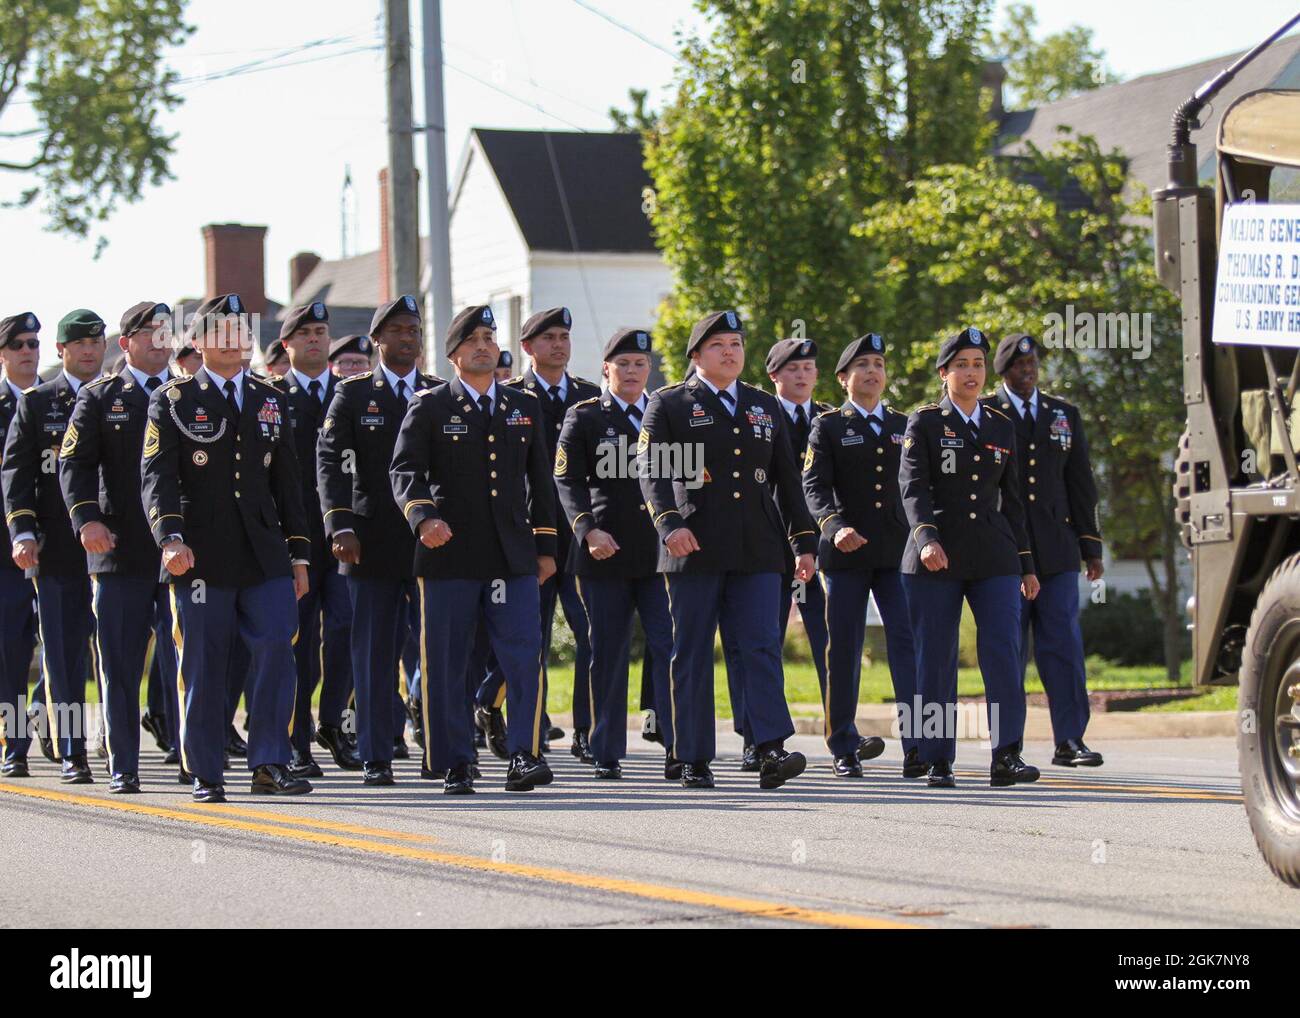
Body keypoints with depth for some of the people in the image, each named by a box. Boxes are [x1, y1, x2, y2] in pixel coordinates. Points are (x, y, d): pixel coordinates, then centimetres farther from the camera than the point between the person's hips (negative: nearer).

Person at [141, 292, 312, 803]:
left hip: (264, 554, 3)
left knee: (275, 647, -10)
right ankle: (206, 775, 8)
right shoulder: (173, 401, 3)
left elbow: (287, 484, 19)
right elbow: (157, 476, -6)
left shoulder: (270, 402, 17)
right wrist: (171, 537, -21)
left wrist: (299, 554, 14)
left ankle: (270, 765, -4)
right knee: (201, 665, 0)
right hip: (200, 557, -3)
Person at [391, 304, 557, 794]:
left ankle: (524, 756, -8)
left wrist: (545, 547, 14)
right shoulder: (429, 407, 4)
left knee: (524, 656, -9)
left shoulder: (526, 407, 16)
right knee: (445, 664, 1)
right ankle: (454, 764, 8)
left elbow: (540, 479, 19)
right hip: (449, 554, -2)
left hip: (513, 556, 2)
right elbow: (405, 471, -6)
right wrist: (424, 517, -24)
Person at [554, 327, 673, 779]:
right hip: (606, 553, -2)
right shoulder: (583, 417, 4)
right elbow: (568, 480, -4)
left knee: (671, 647, -8)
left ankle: (679, 746, -8)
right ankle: (607, 755, 10)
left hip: (659, 552, 2)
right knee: (608, 653, 3)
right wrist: (588, 529, -18)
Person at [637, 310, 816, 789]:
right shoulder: (668, 405, 4)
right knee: (692, 654, 1)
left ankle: (772, 751, -16)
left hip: (757, 551, 3)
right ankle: (692, 759, 6)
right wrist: (670, 524, -23)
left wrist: (804, 542, 11)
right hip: (695, 549, -3)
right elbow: (651, 471, -7)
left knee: (762, 646, -8)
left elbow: (787, 479, 18)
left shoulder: (766, 407, 17)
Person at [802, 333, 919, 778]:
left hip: (897, 552, 2)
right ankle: (843, 749, 10)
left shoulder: (904, 426, 15)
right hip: (846, 553, -2)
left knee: (908, 641, -9)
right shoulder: (828, 427, 5)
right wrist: (834, 526, -24)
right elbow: (814, 486, -7)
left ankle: (915, 745, -14)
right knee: (844, 649, 2)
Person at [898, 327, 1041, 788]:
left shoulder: (1002, 428, 15)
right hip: (936, 558, -3)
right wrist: (927, 537, -27)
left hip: (993, 557, 3)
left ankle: (1005, 756, -15)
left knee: (1004, 650, -11)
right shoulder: (924, 422, 2)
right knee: (936, 659, 0)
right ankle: (938, 760, 7)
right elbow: (912, 486, -10)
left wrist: (1026, 564, 16)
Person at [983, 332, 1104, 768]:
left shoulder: (1064, 415, 15)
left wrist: (1091, 547, 10)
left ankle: (1069, 740, -4)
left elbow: (1081, 484, 15)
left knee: (1064, 642, -4)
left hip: (1056, 550, 3)